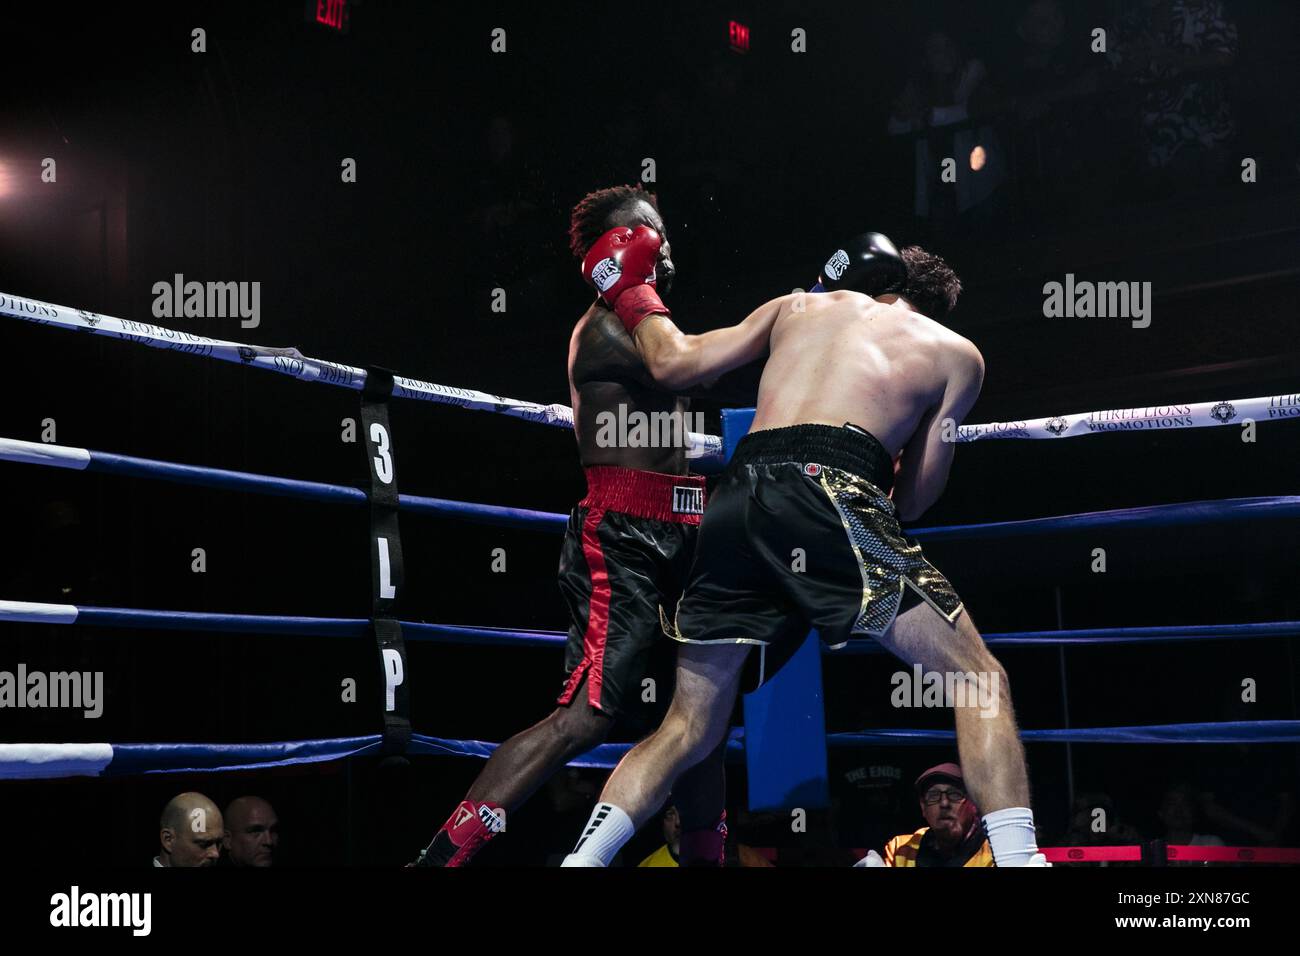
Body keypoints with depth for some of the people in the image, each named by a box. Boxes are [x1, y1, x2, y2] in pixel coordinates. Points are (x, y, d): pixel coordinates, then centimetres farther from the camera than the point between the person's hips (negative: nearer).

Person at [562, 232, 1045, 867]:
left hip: (736, 498, 4)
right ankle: (1016, 854, -11)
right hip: (830, 491, -4)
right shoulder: (956, 351, 23)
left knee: (689, 728, 14)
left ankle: (583, 858, 1)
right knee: (979, 680, 5)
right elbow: (913, 499, 21)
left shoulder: (795, 306, 31)